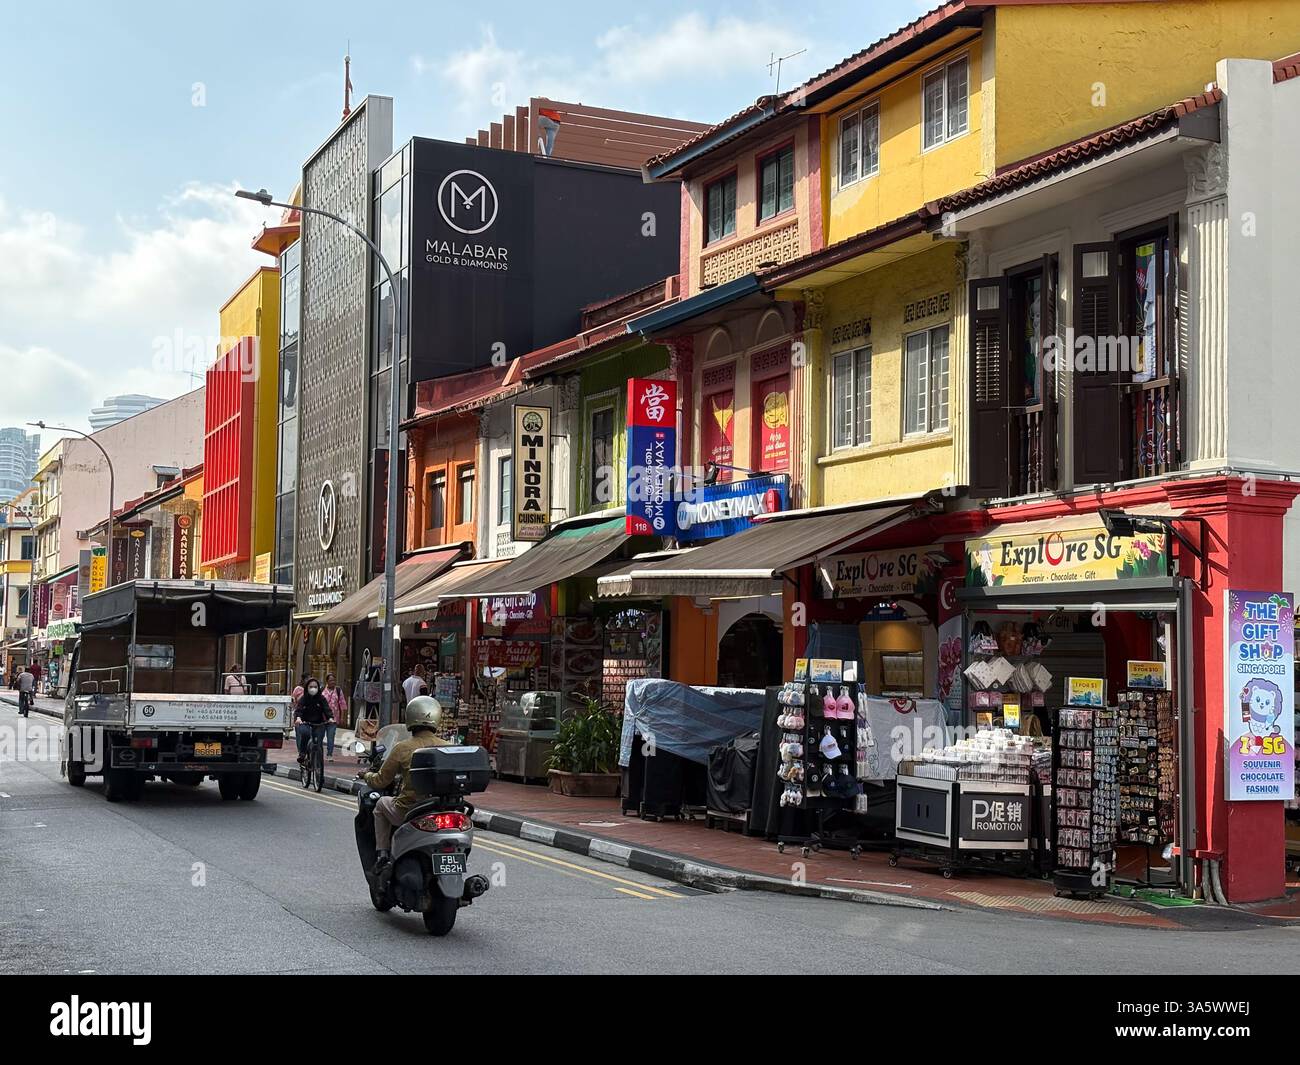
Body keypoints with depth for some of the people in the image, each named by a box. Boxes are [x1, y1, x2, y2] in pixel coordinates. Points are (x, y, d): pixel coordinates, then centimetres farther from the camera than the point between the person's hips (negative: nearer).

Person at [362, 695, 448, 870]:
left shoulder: (402, 748, -11)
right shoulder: (447, 747, -4)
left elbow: (381, 781, -1)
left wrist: (366, 775, 21)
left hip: (409, 811, -3)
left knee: (382, 804, 27)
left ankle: (382, 853, 22)